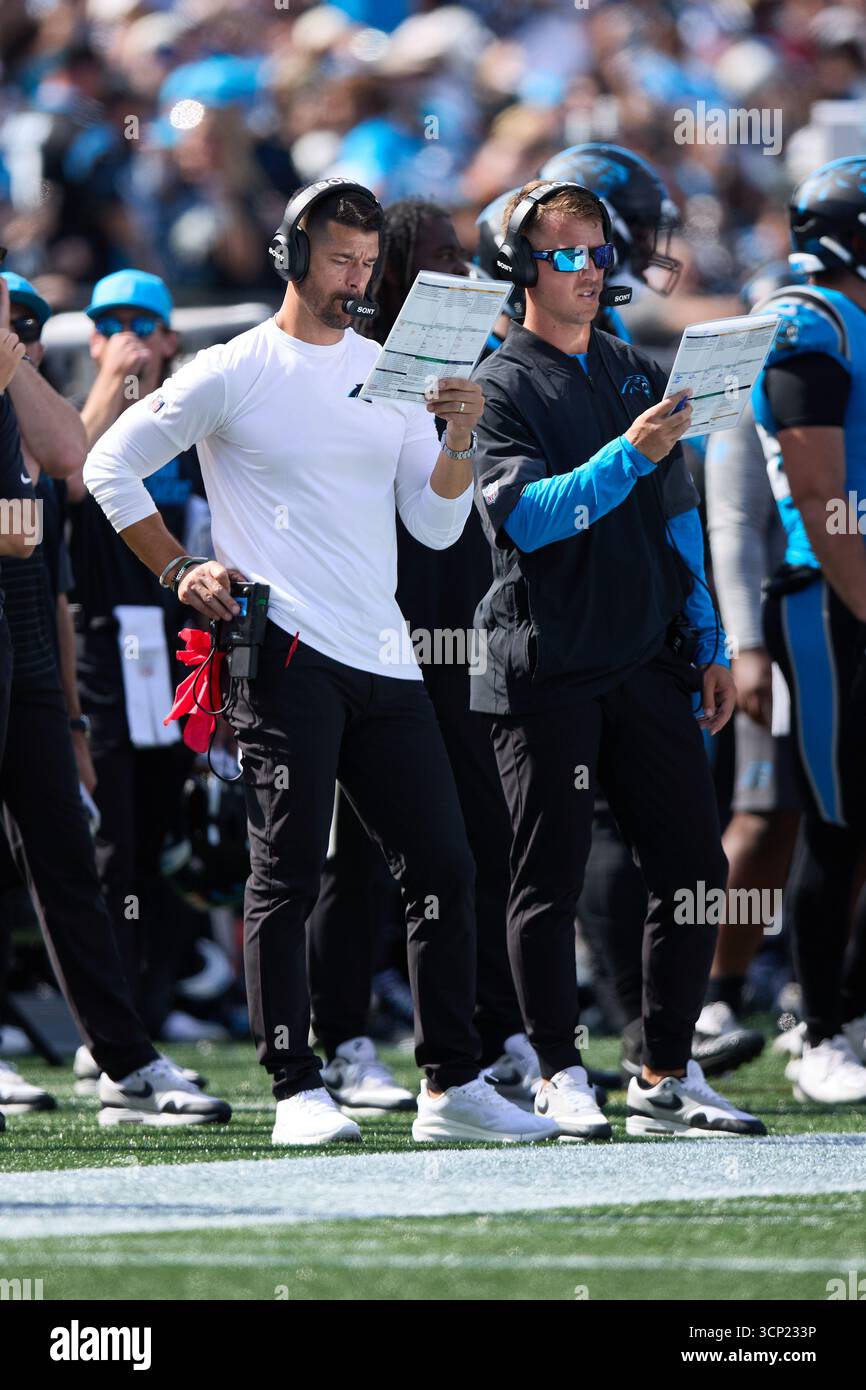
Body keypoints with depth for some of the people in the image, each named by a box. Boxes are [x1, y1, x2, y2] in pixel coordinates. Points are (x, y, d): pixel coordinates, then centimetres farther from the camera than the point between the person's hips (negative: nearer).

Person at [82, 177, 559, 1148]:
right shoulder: (233, 374, 0)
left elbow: (436, 527, 12)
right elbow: (111, 465, 3)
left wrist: (457, 438, -5)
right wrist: (179, 572, -3)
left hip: (385, 665, 6)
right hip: (286, 658, -6)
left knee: (442, 868, 2)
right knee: (286, 875, -7)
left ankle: (451, 1086, 8)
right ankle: (296, 1093, -6)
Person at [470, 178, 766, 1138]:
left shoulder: (639, 375, 18)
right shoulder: (498, 390, -2)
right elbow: (526, 517, -16)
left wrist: (710, 645, 15)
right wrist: (628, 455, -27)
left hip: (648, 663, 6)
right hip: (547, 670, -6)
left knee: (693, 870, 3)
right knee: (549, 879, -1)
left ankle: (666, 1077, 11)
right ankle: (560, 1078, 5)